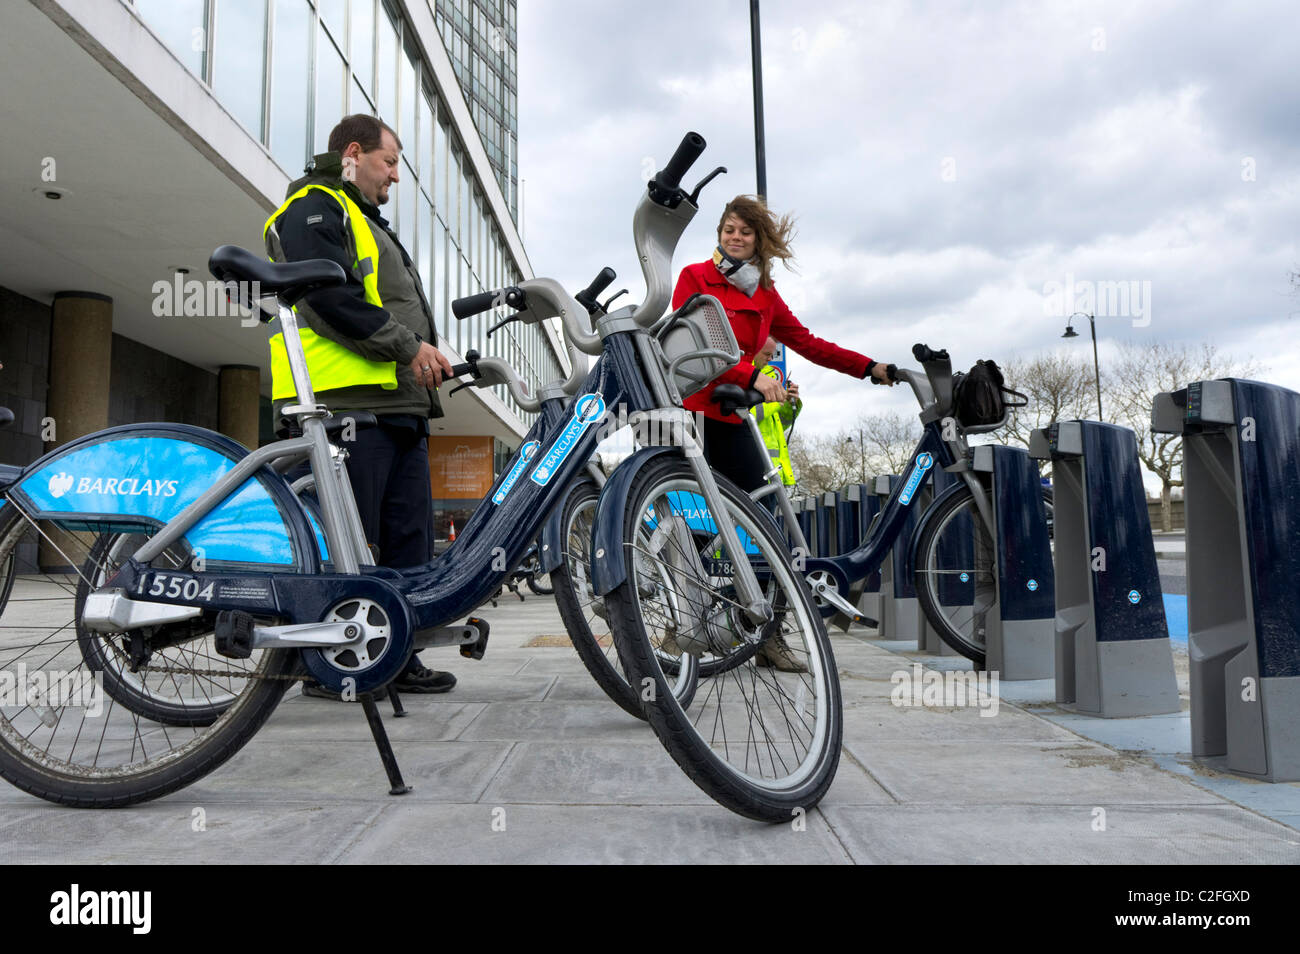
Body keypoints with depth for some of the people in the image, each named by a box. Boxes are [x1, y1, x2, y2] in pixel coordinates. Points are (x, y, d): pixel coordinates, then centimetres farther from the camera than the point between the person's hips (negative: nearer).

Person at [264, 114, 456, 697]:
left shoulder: (368, 223, 33)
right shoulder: (314, 208, 1)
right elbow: (330, 296, -15)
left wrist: (427, 357, 11)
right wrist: (407, 345, -13)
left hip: (398, 403, 10)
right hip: (346, 399, -10)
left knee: (407, 538, 7)